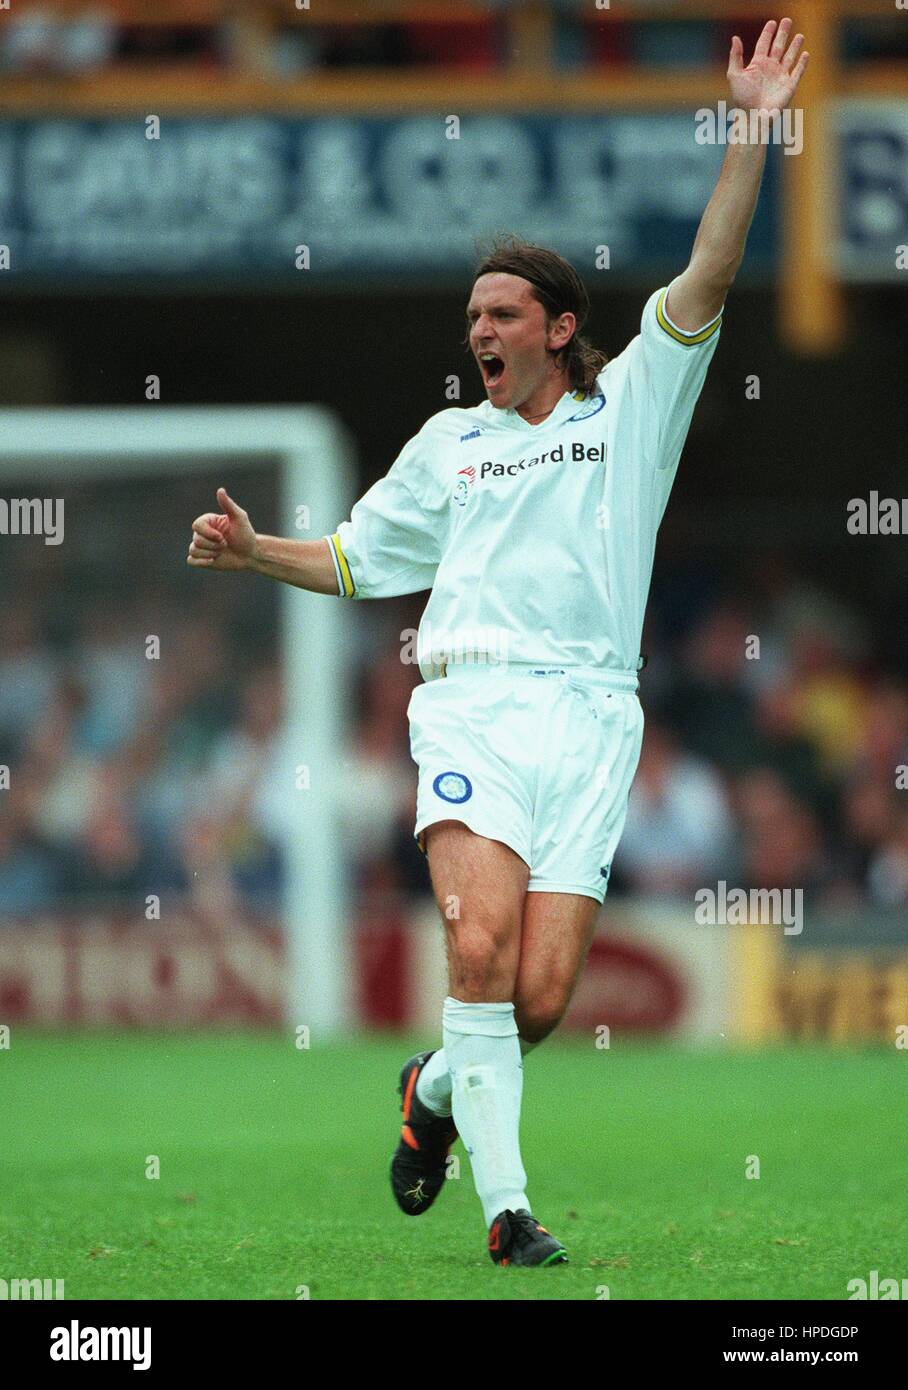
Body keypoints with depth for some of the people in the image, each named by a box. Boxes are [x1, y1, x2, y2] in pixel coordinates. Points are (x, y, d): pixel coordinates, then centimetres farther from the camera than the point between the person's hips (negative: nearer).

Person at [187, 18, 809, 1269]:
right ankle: (505, 1206, -18)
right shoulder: (448, 444, 20)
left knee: (542, 998, -6)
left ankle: (439, 1089, 27)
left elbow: (705, 283, 1)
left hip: (591, 719, 0)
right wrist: (255, 552, 12)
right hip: (475, 706, 0)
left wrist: (752, 133, -6)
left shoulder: (629, 407, 12)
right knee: (482, 943, -23)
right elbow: (357, 557, 29)